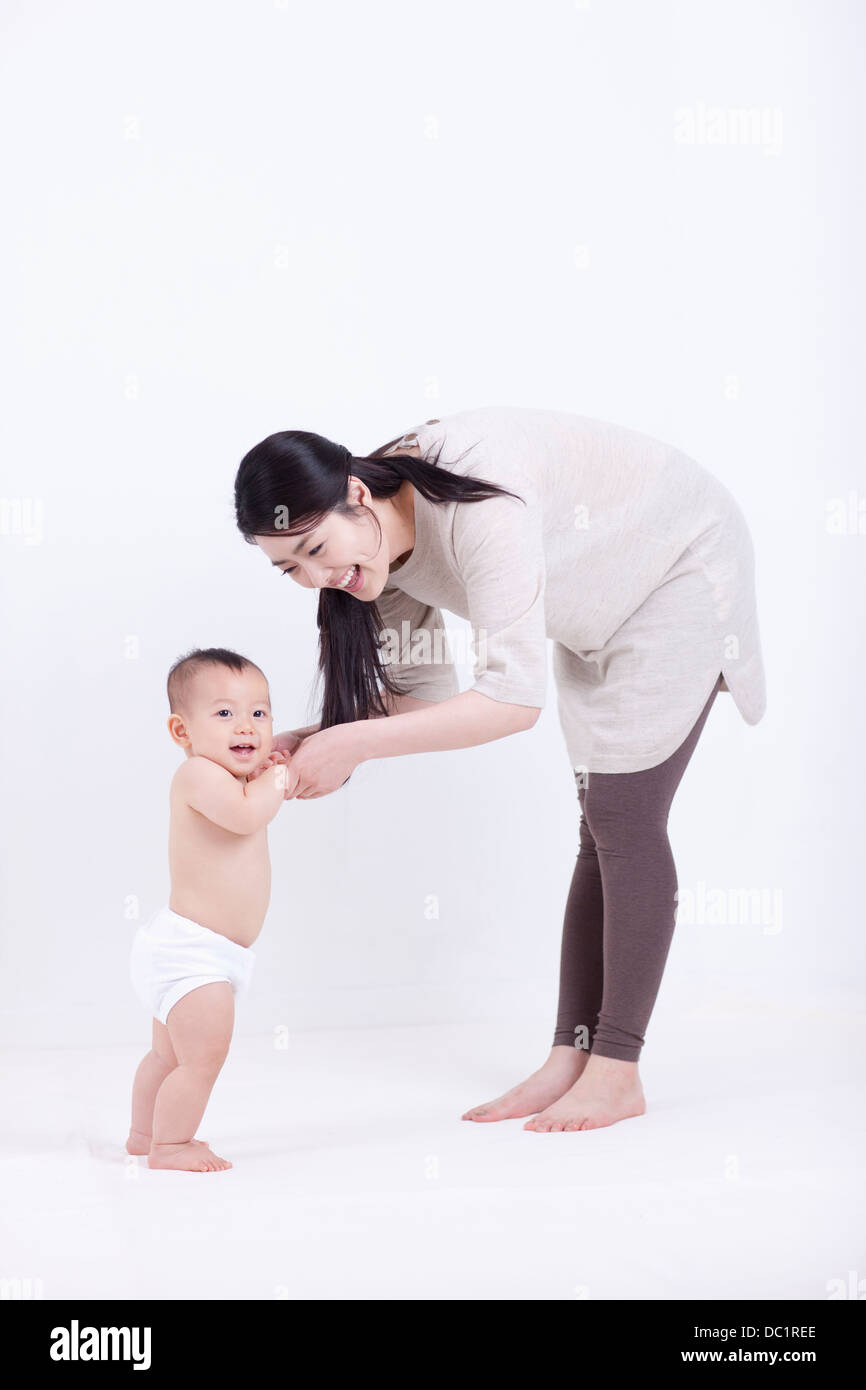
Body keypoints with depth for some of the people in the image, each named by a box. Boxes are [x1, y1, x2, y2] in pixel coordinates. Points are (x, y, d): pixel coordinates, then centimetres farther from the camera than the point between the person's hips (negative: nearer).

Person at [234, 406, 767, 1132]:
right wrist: (318, 743, -21)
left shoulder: (477, 506, -40)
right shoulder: (377, 545, -13)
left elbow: (515, 699, -42)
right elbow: (422, 691, -5)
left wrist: (356, 742, -41)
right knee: (599, 826, 5)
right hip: (604, 607, 8)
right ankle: (570, 1057, 8)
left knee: (624, 819, -12)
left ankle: (617, 1072, -4)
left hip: (685, 563, -8)